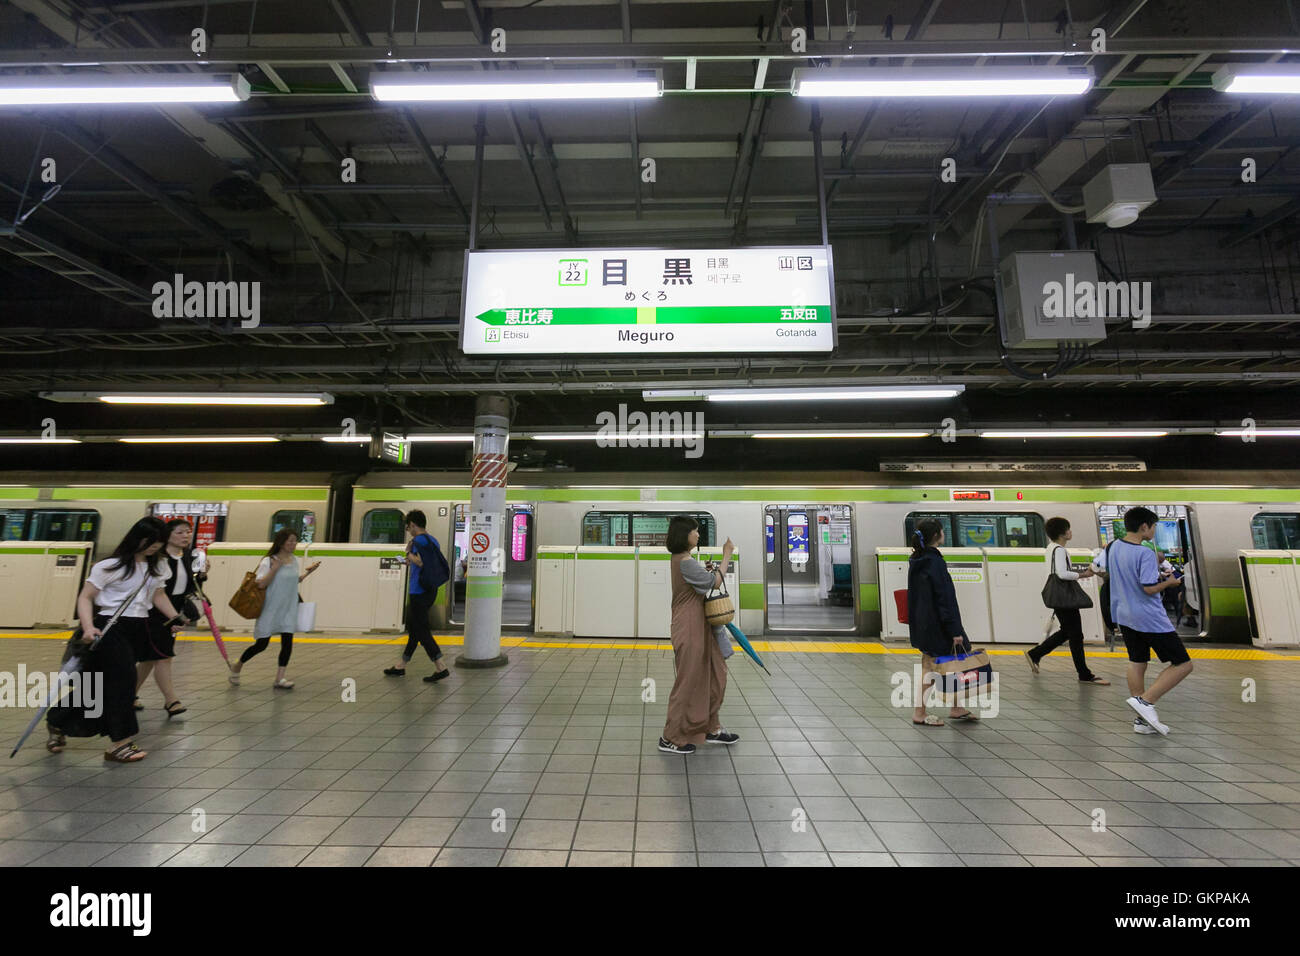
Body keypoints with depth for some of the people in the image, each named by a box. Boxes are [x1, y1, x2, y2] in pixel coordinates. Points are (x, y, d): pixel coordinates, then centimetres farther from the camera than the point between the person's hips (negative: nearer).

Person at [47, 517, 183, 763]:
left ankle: (57, 723, 34)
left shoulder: (154, 567, 10)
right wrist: (88, 627, -22)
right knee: (123, 678, -10)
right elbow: (85, 597, -9)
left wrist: (175, 617, 9)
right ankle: (120, 741, 0)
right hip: (111, 627, -6)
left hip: (137, 629, 6)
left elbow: (158, 595, 20)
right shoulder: (110, 566, -10)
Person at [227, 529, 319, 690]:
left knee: (287, 642, -3)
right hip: (270, 610, -5)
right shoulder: (269, 561, -12)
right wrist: (275, 568, -27)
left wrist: (308, 572, 10)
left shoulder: (294, 561, 6)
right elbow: (261, 584, -20)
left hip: (289, 610, 5)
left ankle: (280, 678, 4)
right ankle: (237, 667, 32)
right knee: (261, 645, 4)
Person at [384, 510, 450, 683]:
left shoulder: (418, 540, -13)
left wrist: (409, 553, -9)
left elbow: (421, 563, -25)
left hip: (419, 592, -10)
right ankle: (401, 667, 29)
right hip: (430, 590, 10)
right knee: (413, 629, 17)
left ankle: (441, 668, -6)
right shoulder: (432, 540, 14)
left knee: (422, 631, -5)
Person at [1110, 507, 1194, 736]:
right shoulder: (1145, 554, -20)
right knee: (1183, 664, 3)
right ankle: (1145, 700, -7)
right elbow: (1149, 588, -22)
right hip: (1149, 619, -8)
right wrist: (1169, 582, -4)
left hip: (1124, 616, 8)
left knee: (1136, 664, 13)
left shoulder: (1115, 547, 6)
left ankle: (1143, 720, 18)